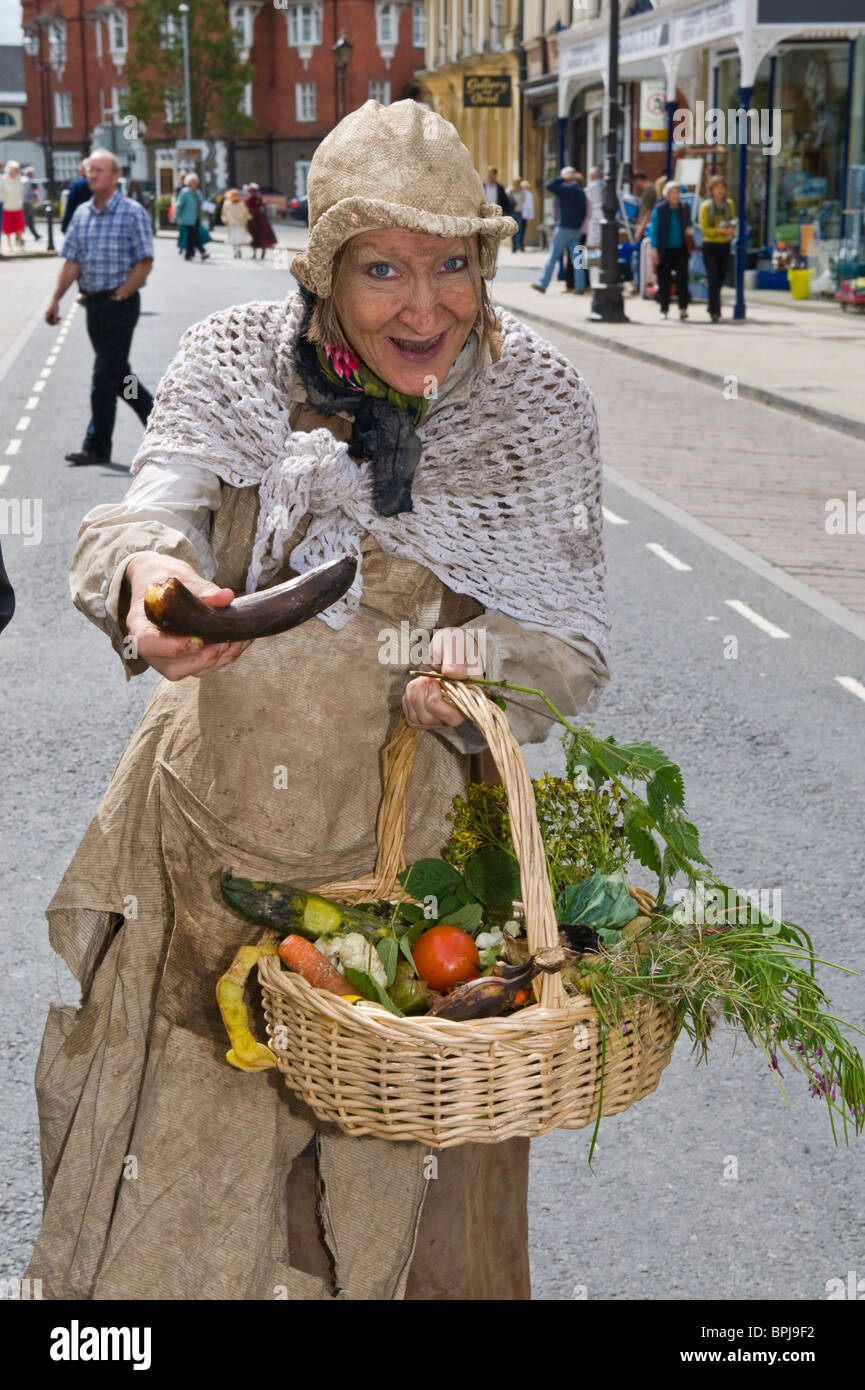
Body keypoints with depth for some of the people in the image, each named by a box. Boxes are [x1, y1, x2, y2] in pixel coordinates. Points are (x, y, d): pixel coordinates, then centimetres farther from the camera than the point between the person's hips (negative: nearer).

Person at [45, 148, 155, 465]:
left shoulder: (132, 212, -7)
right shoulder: (81, 214, 11)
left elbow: (144, 264, -10)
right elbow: (71, 262, 11)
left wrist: (118, 296, -13)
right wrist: (55, 299, 2)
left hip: (121, 304, -7)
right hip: (93, 303, 7)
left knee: (104, 378, -7)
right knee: (118, 373, 14)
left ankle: (97, 446, 0)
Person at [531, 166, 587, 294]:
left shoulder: (566, 189, -12)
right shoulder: (581, 192, 11)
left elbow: (549, 185, -19)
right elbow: (584, 212, 13)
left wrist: (561, 178, -7)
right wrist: (579, 224, 17)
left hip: (564, 228, -7)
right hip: (576, 229, 7)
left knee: (552, 257, -1)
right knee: (577, 258, 7)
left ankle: (543, 284, 1)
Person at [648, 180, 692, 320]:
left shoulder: (684, 207, 5)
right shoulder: (659, 209, -5)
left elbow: (689, 223, 23)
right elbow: (653, 229, -3)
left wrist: (688, 230, 0)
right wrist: (654, 249, -9)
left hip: (680, 249, 2)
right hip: (665, 250, -2)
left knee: (682, 277, -12)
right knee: (664, 280, 5)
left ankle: (683, 308, -13)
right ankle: (664, 309, 16)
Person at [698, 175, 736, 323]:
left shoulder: (729, 204, 9)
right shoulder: (705, 206, -5)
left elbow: (733, 222, 19)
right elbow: (704, 229, -8)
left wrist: (732, 230, -5)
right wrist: (720, 230, -21)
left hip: (724, 245, 5)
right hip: (710, 245, -5)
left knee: (721, 279, 10)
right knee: (714, 280, -12)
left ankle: (713, 309, 28)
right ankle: (714, 312, -13)